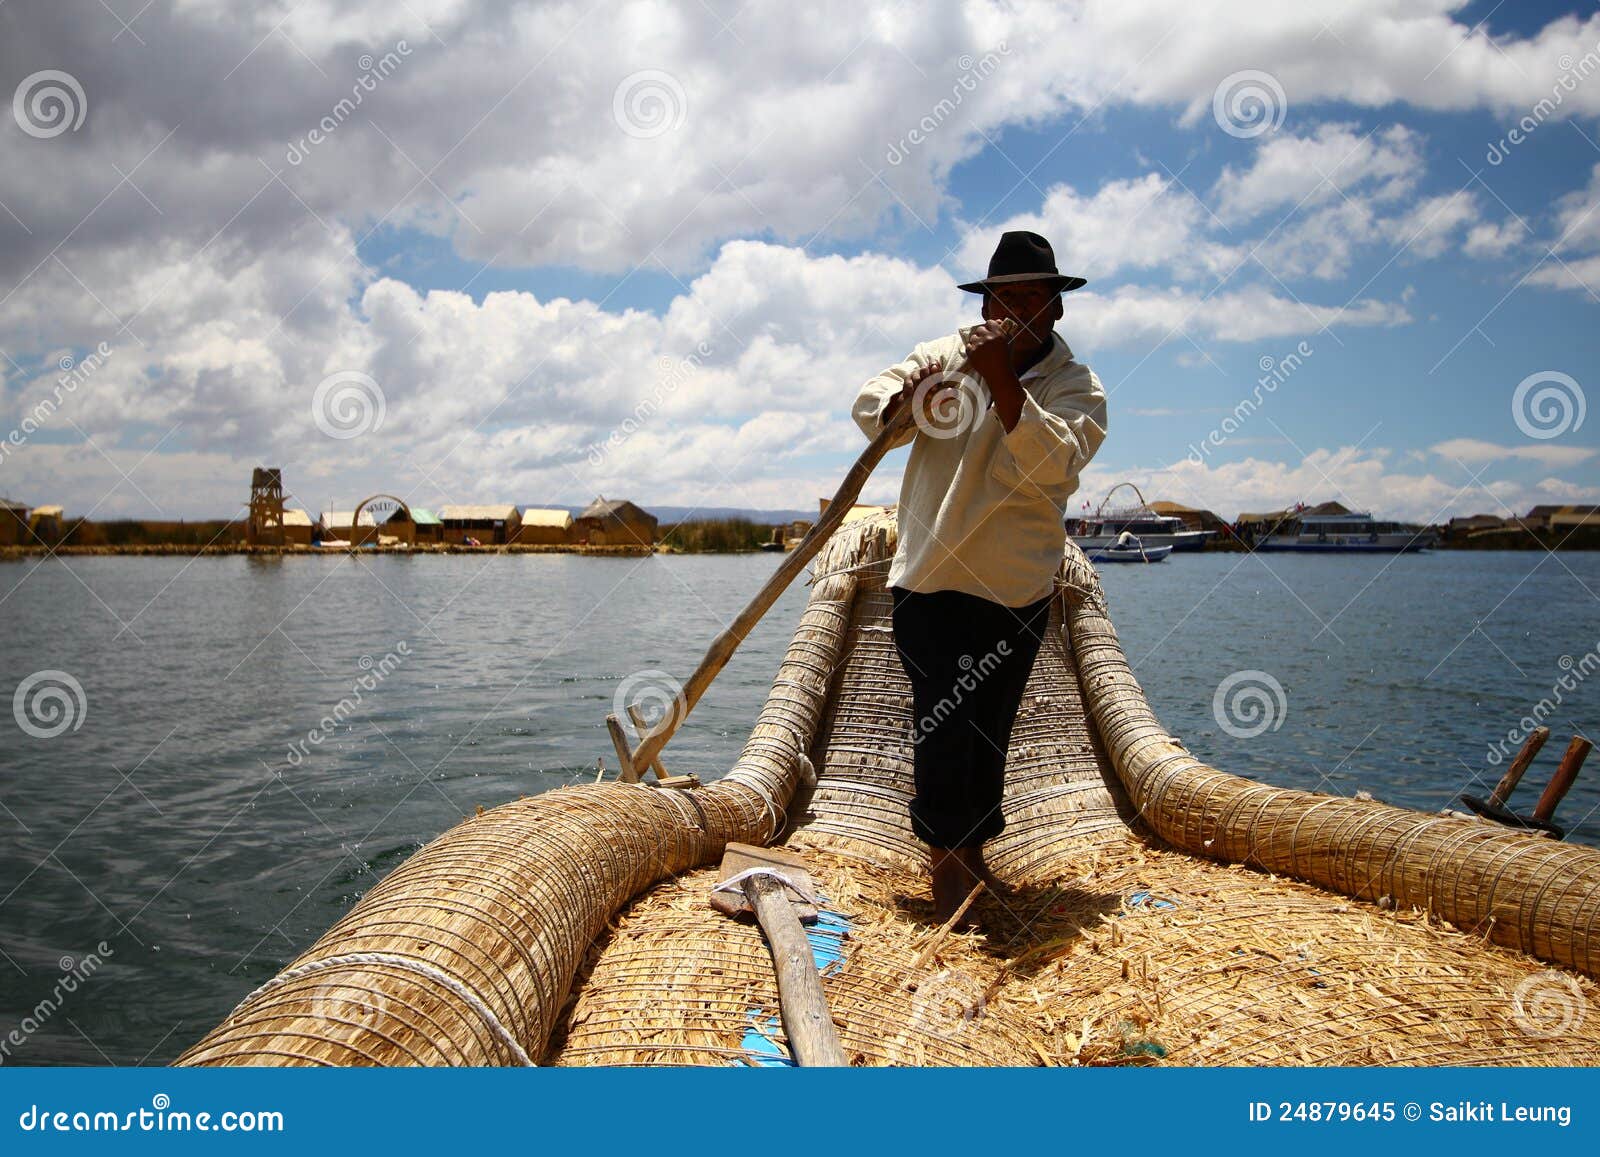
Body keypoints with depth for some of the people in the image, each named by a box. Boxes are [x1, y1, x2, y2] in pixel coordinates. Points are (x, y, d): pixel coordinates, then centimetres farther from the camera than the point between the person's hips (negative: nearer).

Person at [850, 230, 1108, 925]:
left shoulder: (1075, 385, -1)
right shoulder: (943, 356, 4)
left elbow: (1055, 462, -20)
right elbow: (868, 406, -5)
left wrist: (1003, 381, -29)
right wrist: (908, 398, -28)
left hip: (1018, 590, 0)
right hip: (930, 580, 0)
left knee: (990, 730, 11)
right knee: (944, 722, -7)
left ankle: (971, 852, 30)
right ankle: (945, 858, 8)